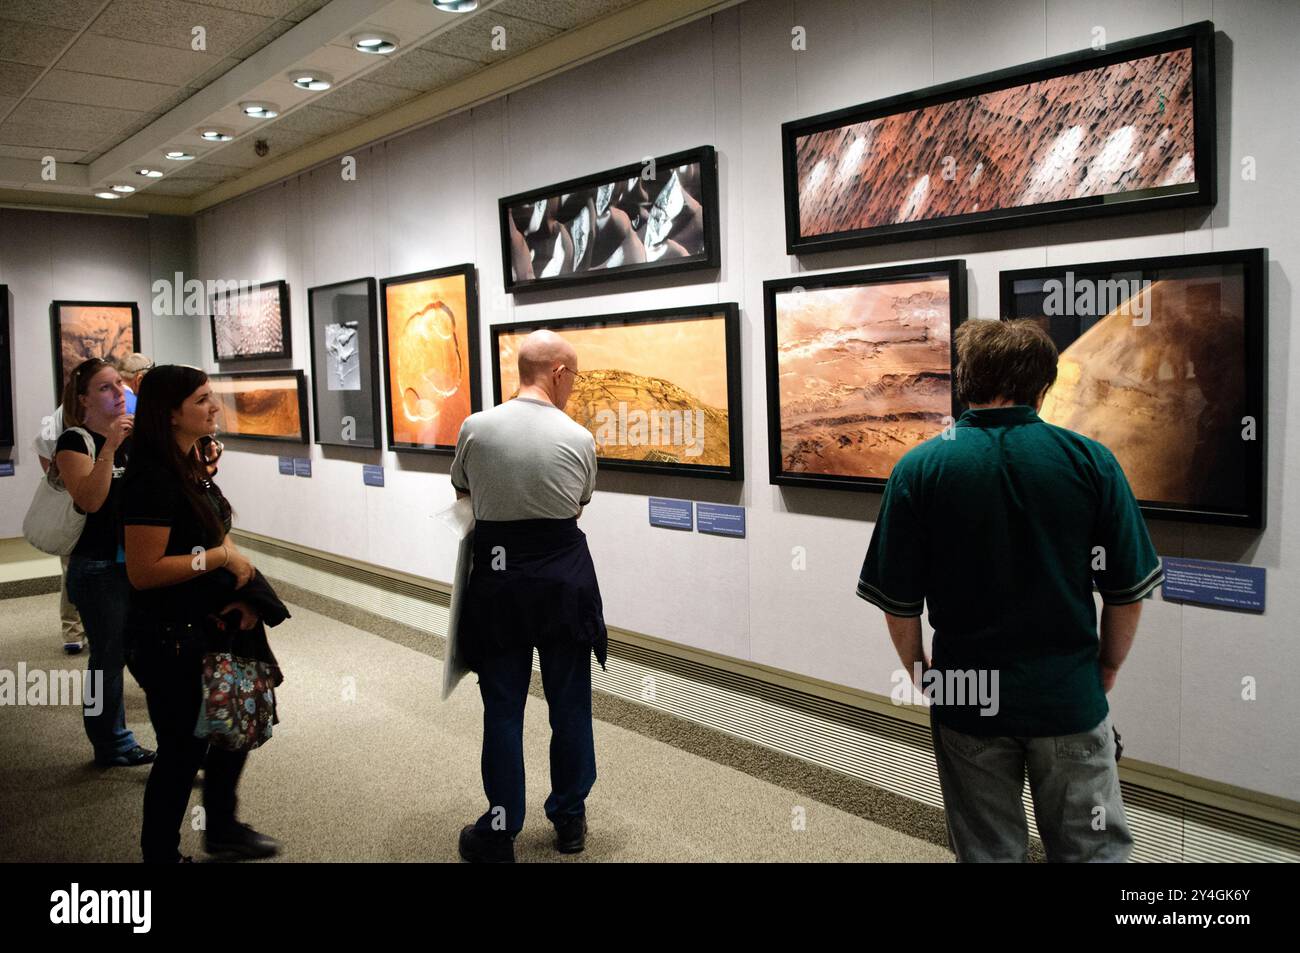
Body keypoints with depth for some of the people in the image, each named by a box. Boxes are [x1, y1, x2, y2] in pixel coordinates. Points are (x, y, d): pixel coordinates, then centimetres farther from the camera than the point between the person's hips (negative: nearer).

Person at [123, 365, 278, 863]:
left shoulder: (191, 468, 6)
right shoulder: (153, 479, -23)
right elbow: (143, 572, -26)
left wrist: (235, 592, -1)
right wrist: (220, 555, -21)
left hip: (205, 626, 9)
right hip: (169, 638, -9)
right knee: (183, 747, 7)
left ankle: (221, 826, 43)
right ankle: (161, 851, 30)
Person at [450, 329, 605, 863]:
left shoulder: (475, 429, -7)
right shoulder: (578, 438, -9)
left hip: (498, 578, 0)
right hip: (564, 578, 0)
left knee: (503, 705, 10)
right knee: (569, 702, 14)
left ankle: (500, 830, 20)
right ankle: (569, 819, 29)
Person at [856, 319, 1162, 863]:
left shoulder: (919, 468, -10)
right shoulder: (1090, 461, -8)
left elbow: (899, 605, -7)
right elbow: (1128, 592, -3)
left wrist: (921, 674, 10)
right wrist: (1107, 669, 14)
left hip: (967, 698, 0)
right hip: (1070, 696, 0)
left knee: (988, 850, 17)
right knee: (1095, 849, 18)